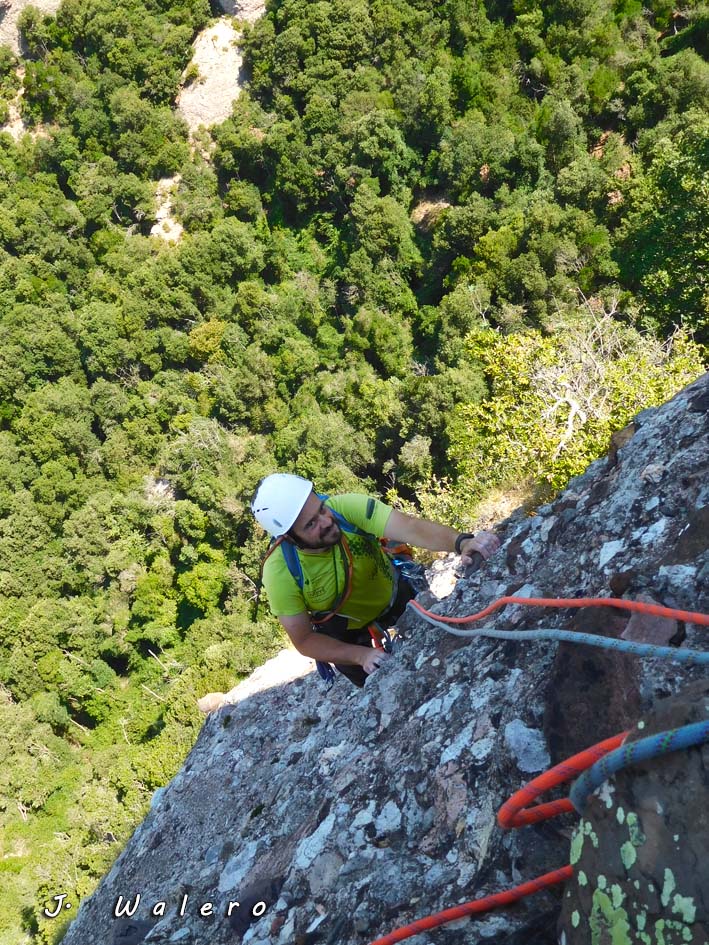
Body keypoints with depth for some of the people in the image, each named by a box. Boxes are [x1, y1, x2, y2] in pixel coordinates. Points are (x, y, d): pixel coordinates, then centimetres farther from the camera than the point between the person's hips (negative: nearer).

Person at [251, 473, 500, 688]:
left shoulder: (345, 506, -37)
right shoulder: (279, 572, -35)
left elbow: (409, 527, -49)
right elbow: (304, 640, -25)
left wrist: (461, 542, -67)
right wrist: (362, 655, -37)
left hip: (393, 592, 1)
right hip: (343, 626, -1)